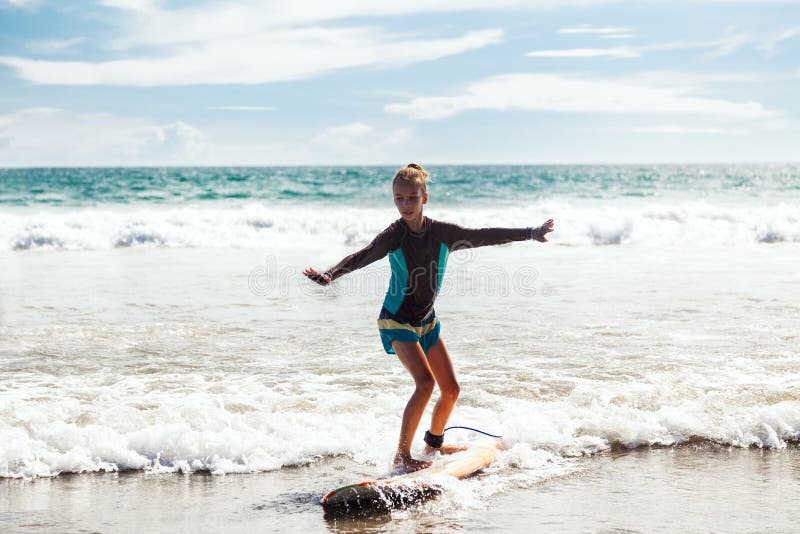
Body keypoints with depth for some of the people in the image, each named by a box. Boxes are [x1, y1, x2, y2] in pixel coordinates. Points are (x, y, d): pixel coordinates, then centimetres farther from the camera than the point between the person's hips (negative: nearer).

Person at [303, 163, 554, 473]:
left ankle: (434, 442, 32)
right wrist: (330, 275, -48)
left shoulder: (442, 233, -7)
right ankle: (402, 456, -13)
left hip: (427, 320, 6)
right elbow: (363, 256, -30)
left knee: (451, 388, 7)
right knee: (425, 382, -22)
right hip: (397, 320, -5)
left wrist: (530, 233, 4)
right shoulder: (395, 235, -18)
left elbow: (484, 236, 0)